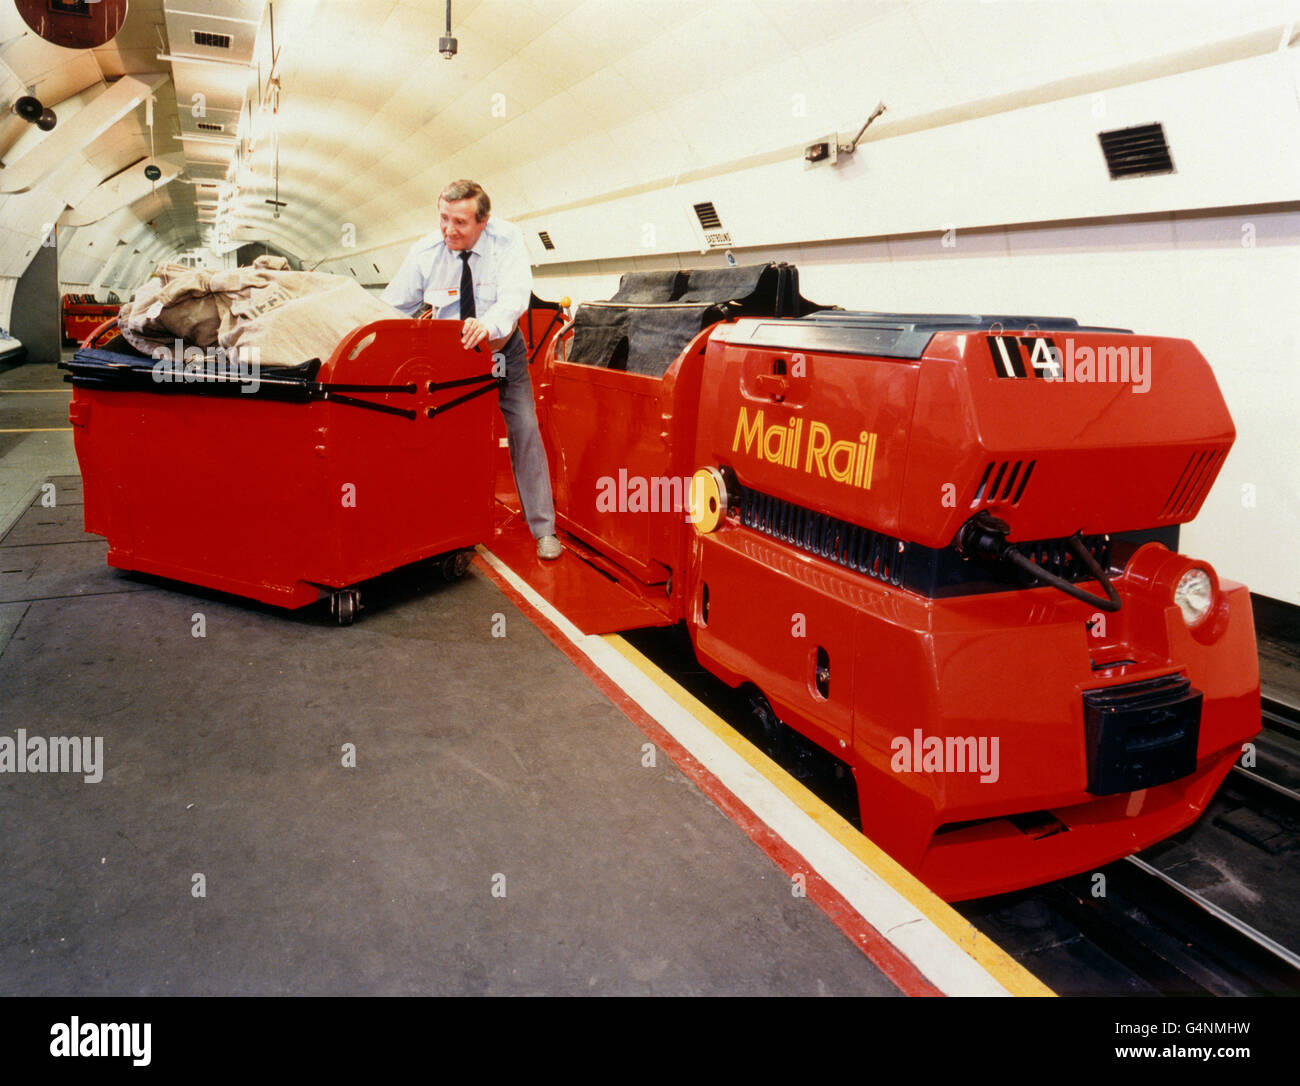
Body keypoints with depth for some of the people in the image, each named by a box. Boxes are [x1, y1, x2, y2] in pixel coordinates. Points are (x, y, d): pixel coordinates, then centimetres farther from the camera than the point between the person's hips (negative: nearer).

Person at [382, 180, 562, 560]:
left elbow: (515, 296, -36)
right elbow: (391, 308, -7)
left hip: (502, 348, -2)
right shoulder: (424, 252, -15)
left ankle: (543, 529, 1)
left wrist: (489, 325, -57)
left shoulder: (506, 240, -21)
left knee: (524, 430, -7)